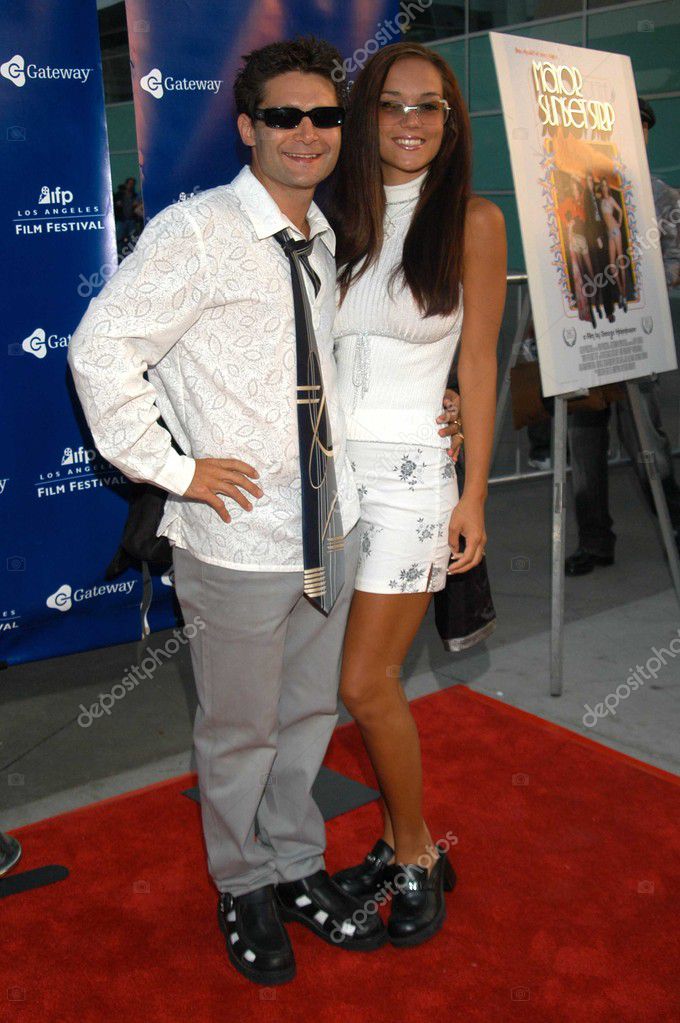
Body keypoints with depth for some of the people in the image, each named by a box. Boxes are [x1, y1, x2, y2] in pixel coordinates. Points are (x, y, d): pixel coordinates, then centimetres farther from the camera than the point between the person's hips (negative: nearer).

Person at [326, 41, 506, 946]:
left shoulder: (472, 221, -2)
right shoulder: (338, 217, 9)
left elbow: (478, 363, -2)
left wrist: (474, 495, -4)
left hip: (410, 470, -4)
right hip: (333, 465, 4)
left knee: (366, 684, -3)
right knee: (373, 680, 9)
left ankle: (415, 855, 20)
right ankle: (403, 843, 28)